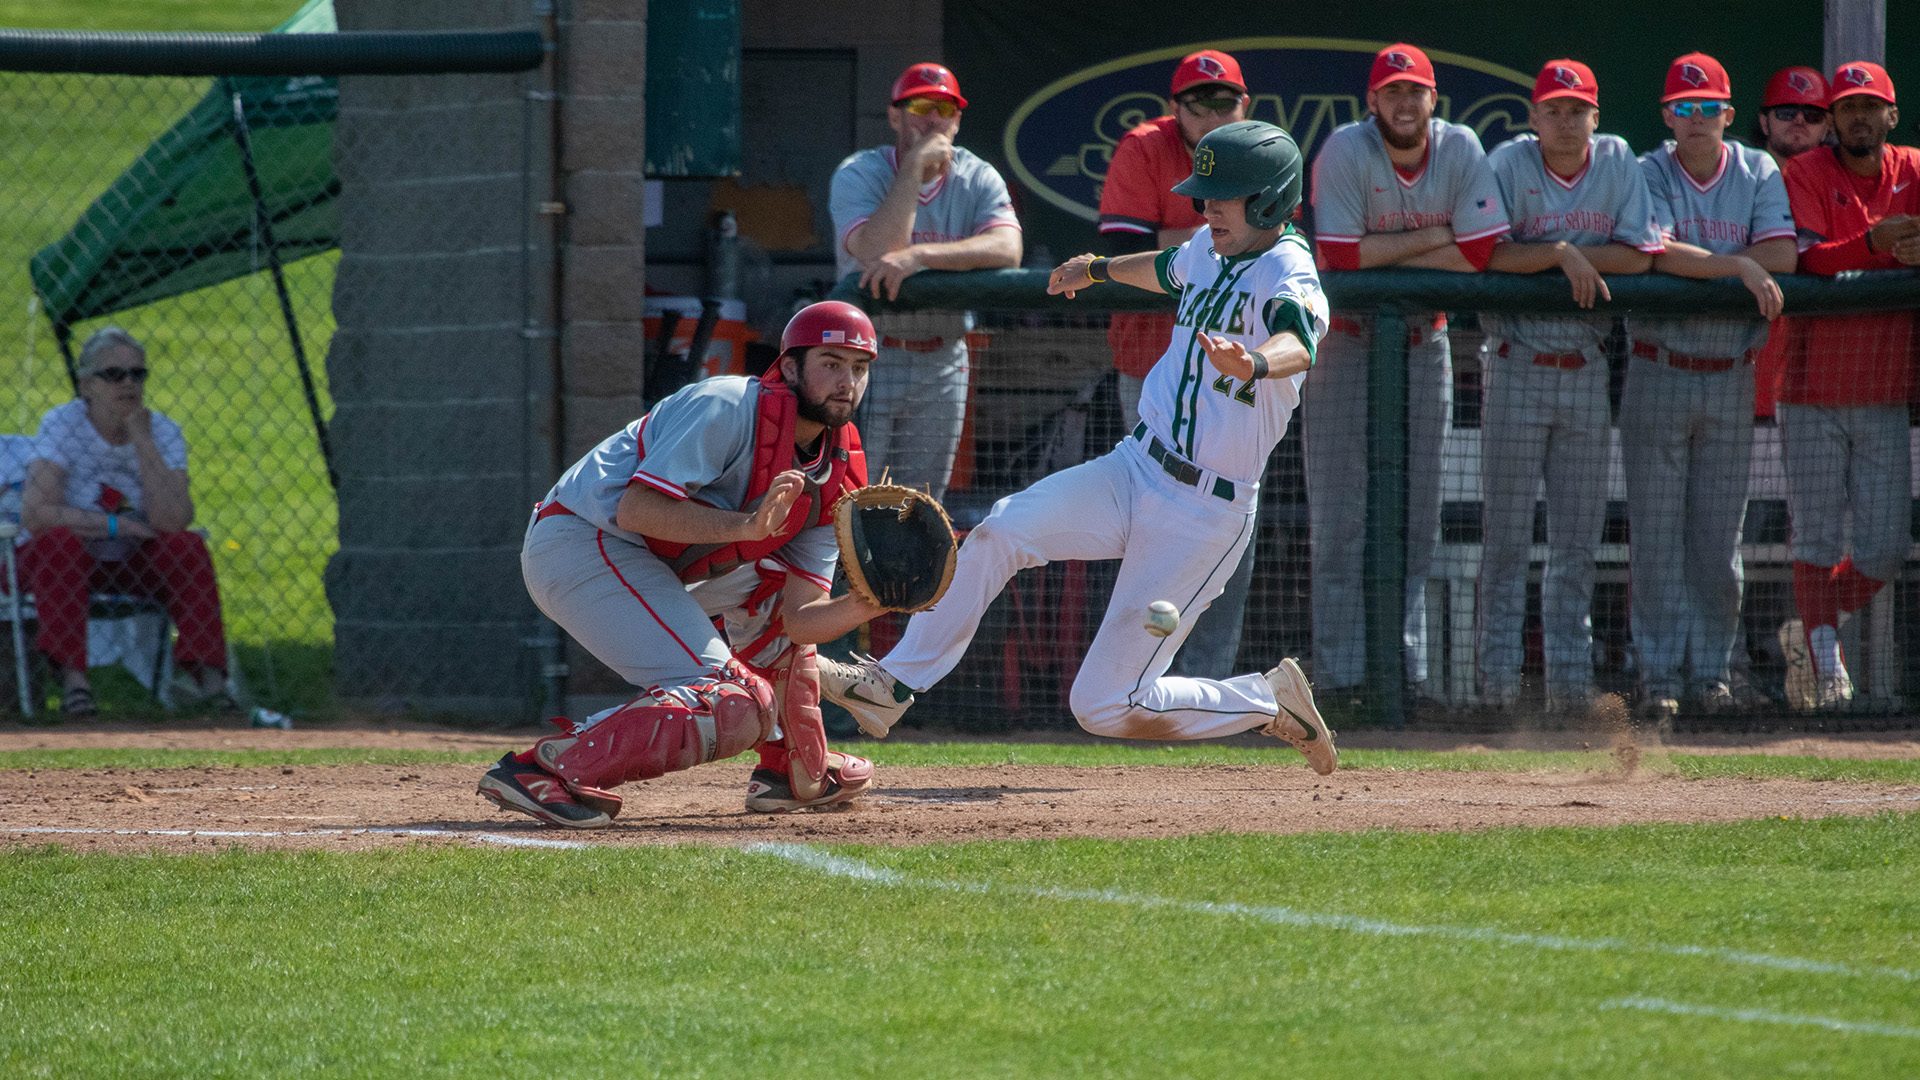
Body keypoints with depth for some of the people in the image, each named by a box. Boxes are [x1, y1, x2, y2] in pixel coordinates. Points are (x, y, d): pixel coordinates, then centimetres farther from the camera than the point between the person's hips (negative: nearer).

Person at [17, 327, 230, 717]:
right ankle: (72, 679, -38)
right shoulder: (63, 424, -15)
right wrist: (116, 526, -24)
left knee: (188, 547, -24)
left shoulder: (162, 431, -7)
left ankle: (207, 675, -24)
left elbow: (173, 523, -23)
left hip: (131, 566, 3)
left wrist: (143, 444, -25)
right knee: (60, 541, -35)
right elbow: (35, 514, -29)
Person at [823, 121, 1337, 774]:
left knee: (1105, 707, -6)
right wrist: (1100, 270, 50)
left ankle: (1272, 701, 15)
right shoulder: (1212, 248, 7)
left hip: (1206, 514, -7)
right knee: (1002, 531, -21)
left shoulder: (1287, 273, -17)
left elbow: (1299, 346, -42)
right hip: (1133, 470, 7)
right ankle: (893, 685, -17)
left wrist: (1254, 364, -63)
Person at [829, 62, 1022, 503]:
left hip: (943, 365, 3)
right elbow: (877, 250, -24)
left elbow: (1006, 250, -18)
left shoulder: (978, 180, 1)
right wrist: (915, 168, -20)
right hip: (867, 360, -3)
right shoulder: (859, 174, -6)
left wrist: (918, 255, -30)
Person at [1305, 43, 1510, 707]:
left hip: (1423, 341, 3)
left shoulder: (1460, 150, -6)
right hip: (1344, 343, -3)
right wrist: (1430, 238, -17)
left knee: (1416, 514, 5)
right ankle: (1340, 671, -3)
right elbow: (1338, 257, -23)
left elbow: (1479, 252, -13)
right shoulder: (1346, 152, -15)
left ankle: (1407, 667, 10)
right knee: (1340, 513, -4)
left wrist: (1382, 257, -14)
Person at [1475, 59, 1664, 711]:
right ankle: (1498, 674, 1)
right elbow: (1487, 254, -14)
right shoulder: (1508, 164, -3)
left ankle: (1569, 675, 9)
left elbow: (1640, 254, -4)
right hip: (1517, 366, -3)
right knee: (1506, 531, -2)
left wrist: (1572, 256, -12)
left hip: (1587, 370, 3)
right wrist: (1562, 253, -20)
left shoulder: (1618, 163, 3)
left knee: (1578, 535, 5)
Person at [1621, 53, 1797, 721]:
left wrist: (1690, 262, -13)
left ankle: (1713, 668, 11)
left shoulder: (1758, 174, 5)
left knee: (1719, 534, 4)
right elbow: (1657, 253, -18)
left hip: (1731, 376, 2)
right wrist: (1742, 267, -19)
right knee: (1656, 533, -3)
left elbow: (1783, 254, -10)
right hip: (1658, 373, -2)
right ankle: (1659, 673, 0)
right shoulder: (1648, 175, -1)